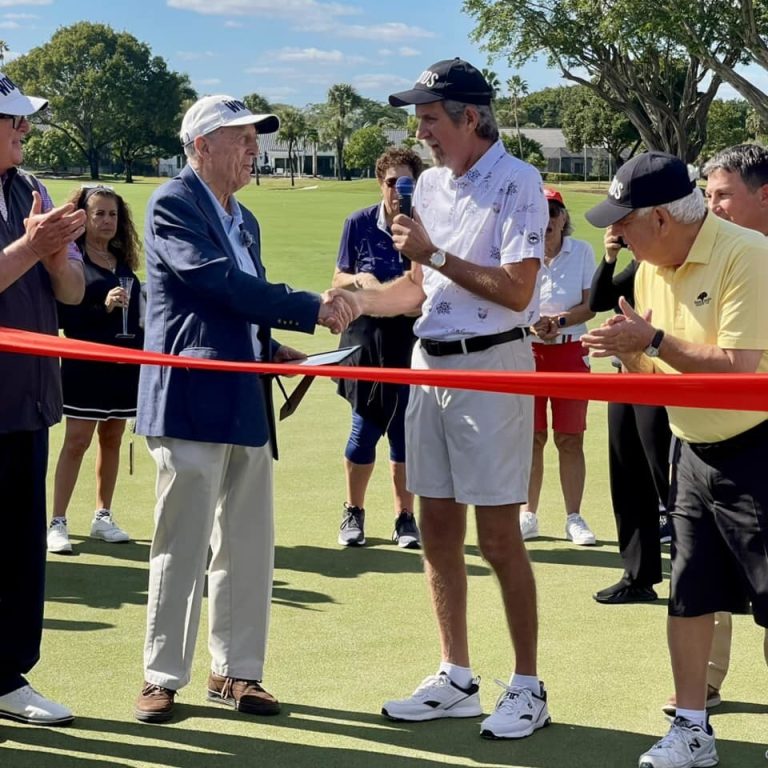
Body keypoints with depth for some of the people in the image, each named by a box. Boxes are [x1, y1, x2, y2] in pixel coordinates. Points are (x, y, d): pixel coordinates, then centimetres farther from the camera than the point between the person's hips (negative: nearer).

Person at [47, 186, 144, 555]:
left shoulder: (123, 261, 12)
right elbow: (62, 315, -15)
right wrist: (102, 307, -25)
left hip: (125, 364, 6)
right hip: (86, 365, -6)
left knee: (112, 439, 11)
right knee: (76, 441, -6)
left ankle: (103, 517, 21)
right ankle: (57, 522, -1)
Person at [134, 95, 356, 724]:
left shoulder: (244, 220, 20)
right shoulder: (174, 204, -7)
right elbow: (219, 282, -19)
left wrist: (272, 348, 9)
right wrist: (312, 310, -18)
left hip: (246, 404, 8)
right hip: (193, 400, -8)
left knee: (248, 547, 9)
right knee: (183, 546, -3)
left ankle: (235, 670, 19)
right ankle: (162, 678, 7)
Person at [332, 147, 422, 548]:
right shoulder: (359, 224, -2)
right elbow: (338, 281, 5)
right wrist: (358, 280, -15)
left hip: (411, 340, 0)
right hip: (367, 338, 0)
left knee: (404, 429, 4)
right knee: (366, 426, 4)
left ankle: (405, 517, 16)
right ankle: (353, 512, 21)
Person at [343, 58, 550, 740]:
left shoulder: (516, 183, -11)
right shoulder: (431, 184, 13)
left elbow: (516, 290, -19)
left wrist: (434, 254, -17)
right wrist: (349, 303, 5)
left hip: (491, 365, -8)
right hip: (430, 363, 8)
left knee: (499, 533, -4)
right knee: (437, 530, 10)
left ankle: (528, 688, 6)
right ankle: (456, 679, 20)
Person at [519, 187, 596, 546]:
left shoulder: (582, 251, 0)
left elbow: (591, 305, -3)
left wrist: (559, 321, -20)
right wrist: (531, 324, -25)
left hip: (570, 352, 0)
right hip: (528, 353, 0)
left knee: (571, 438, 0)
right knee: (531, 437, 2)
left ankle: (574, 519, 6)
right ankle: (527, 515, 11)